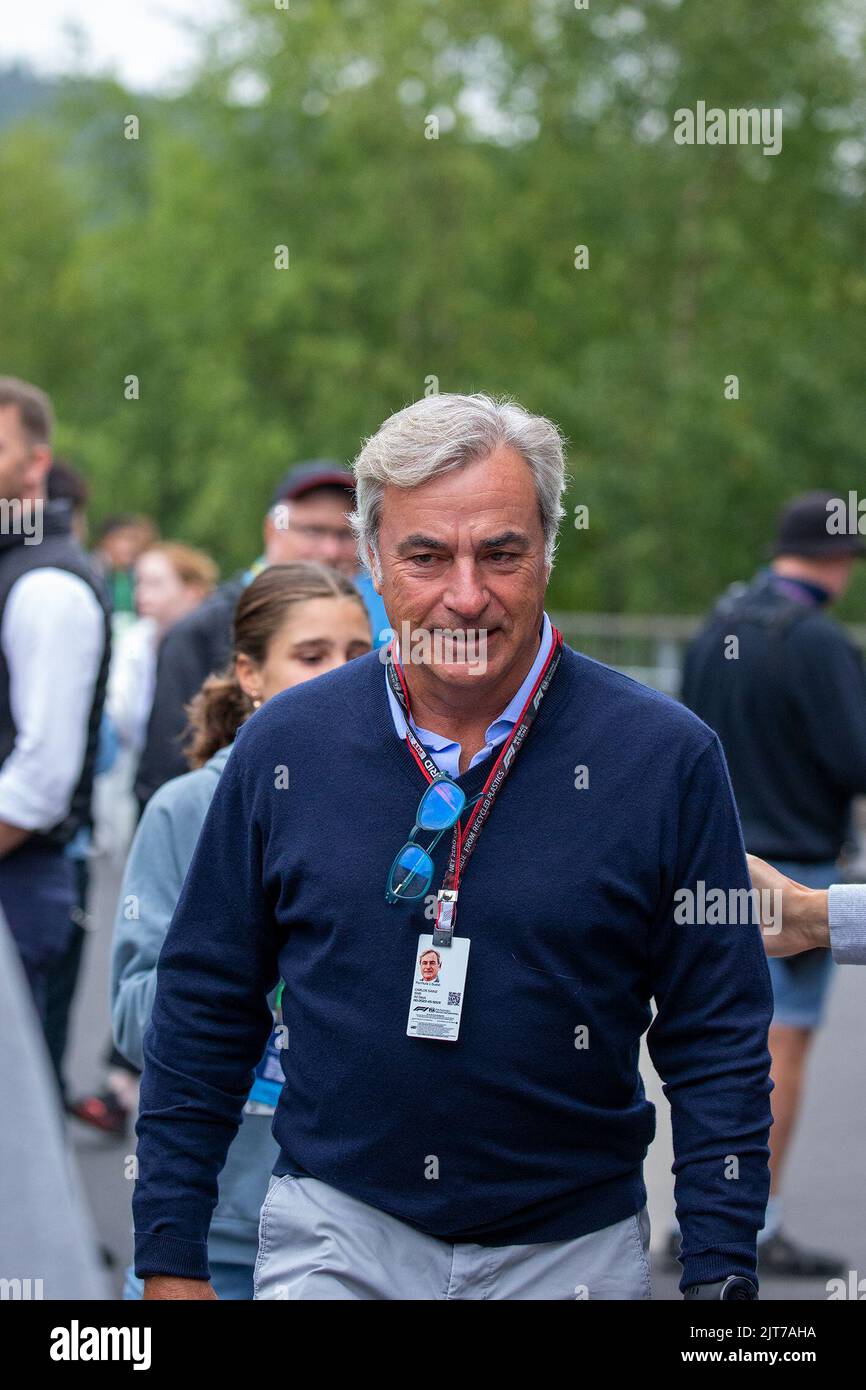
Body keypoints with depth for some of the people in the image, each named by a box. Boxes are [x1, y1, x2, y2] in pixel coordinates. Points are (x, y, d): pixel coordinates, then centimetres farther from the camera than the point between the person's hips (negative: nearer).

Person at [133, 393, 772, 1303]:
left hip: (574, 1251, 0)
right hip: (333, 1242, 1)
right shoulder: (285, 745, -2)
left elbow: (720, 1046, -4)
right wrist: (172, 1260, 3)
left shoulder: (667, 758, -8)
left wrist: (721, 1279, -9)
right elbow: (201, 1013, 5)